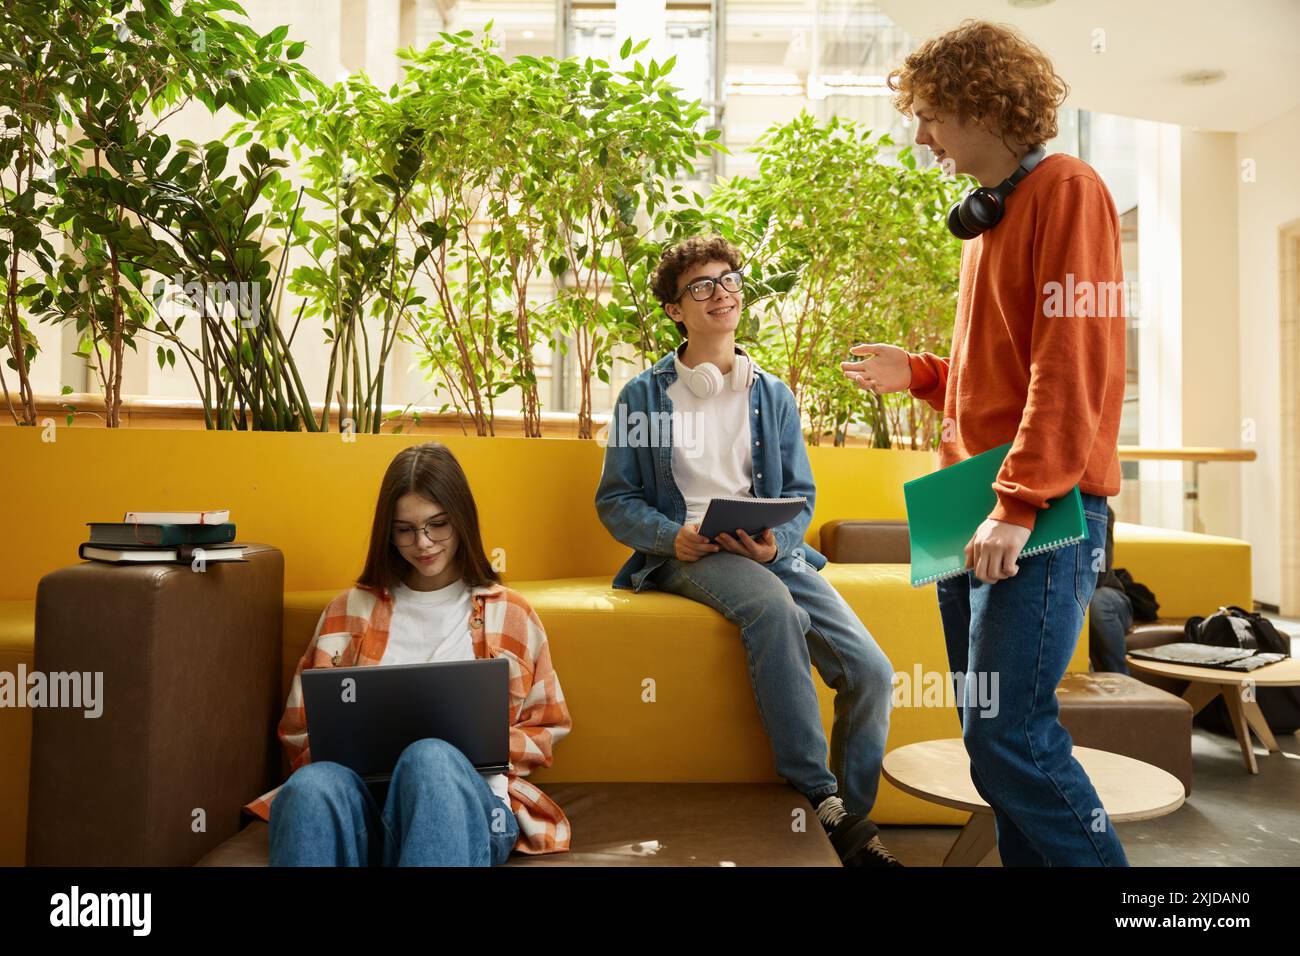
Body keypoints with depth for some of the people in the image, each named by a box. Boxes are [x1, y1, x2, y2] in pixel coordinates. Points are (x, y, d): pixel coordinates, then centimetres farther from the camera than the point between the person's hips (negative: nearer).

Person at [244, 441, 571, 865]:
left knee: (431, 758, -38)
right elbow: (302, 730, 16)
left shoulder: (510, 614, 12)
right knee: (313, 785, -36)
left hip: (468, 797, -1)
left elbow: (546, 730, 15)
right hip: (364, 793, 2)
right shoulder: (350, 610, 17)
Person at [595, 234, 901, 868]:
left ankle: (850, 820, 6)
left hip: (770, 553, 4)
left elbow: (800, 498, 13)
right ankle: (822, 802, -24)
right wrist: (672, 536, -14)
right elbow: (614, 501, 6)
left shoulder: (774, 395, 15)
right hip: (686, 555, -3)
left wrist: (775, 542, -10)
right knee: (771, 604, -37)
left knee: (871, 672, -16)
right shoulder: (643, 395, 7)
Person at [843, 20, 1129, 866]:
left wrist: (1019, 504, -20)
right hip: (976, 515, 8)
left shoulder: (1066, 191, -5)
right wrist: (918, 375, 16)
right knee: (996, 739, 11)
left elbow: (1073, 364, -15)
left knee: (1010, 740, -9)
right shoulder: (989, 217, 21)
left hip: (1039, 519, -8)